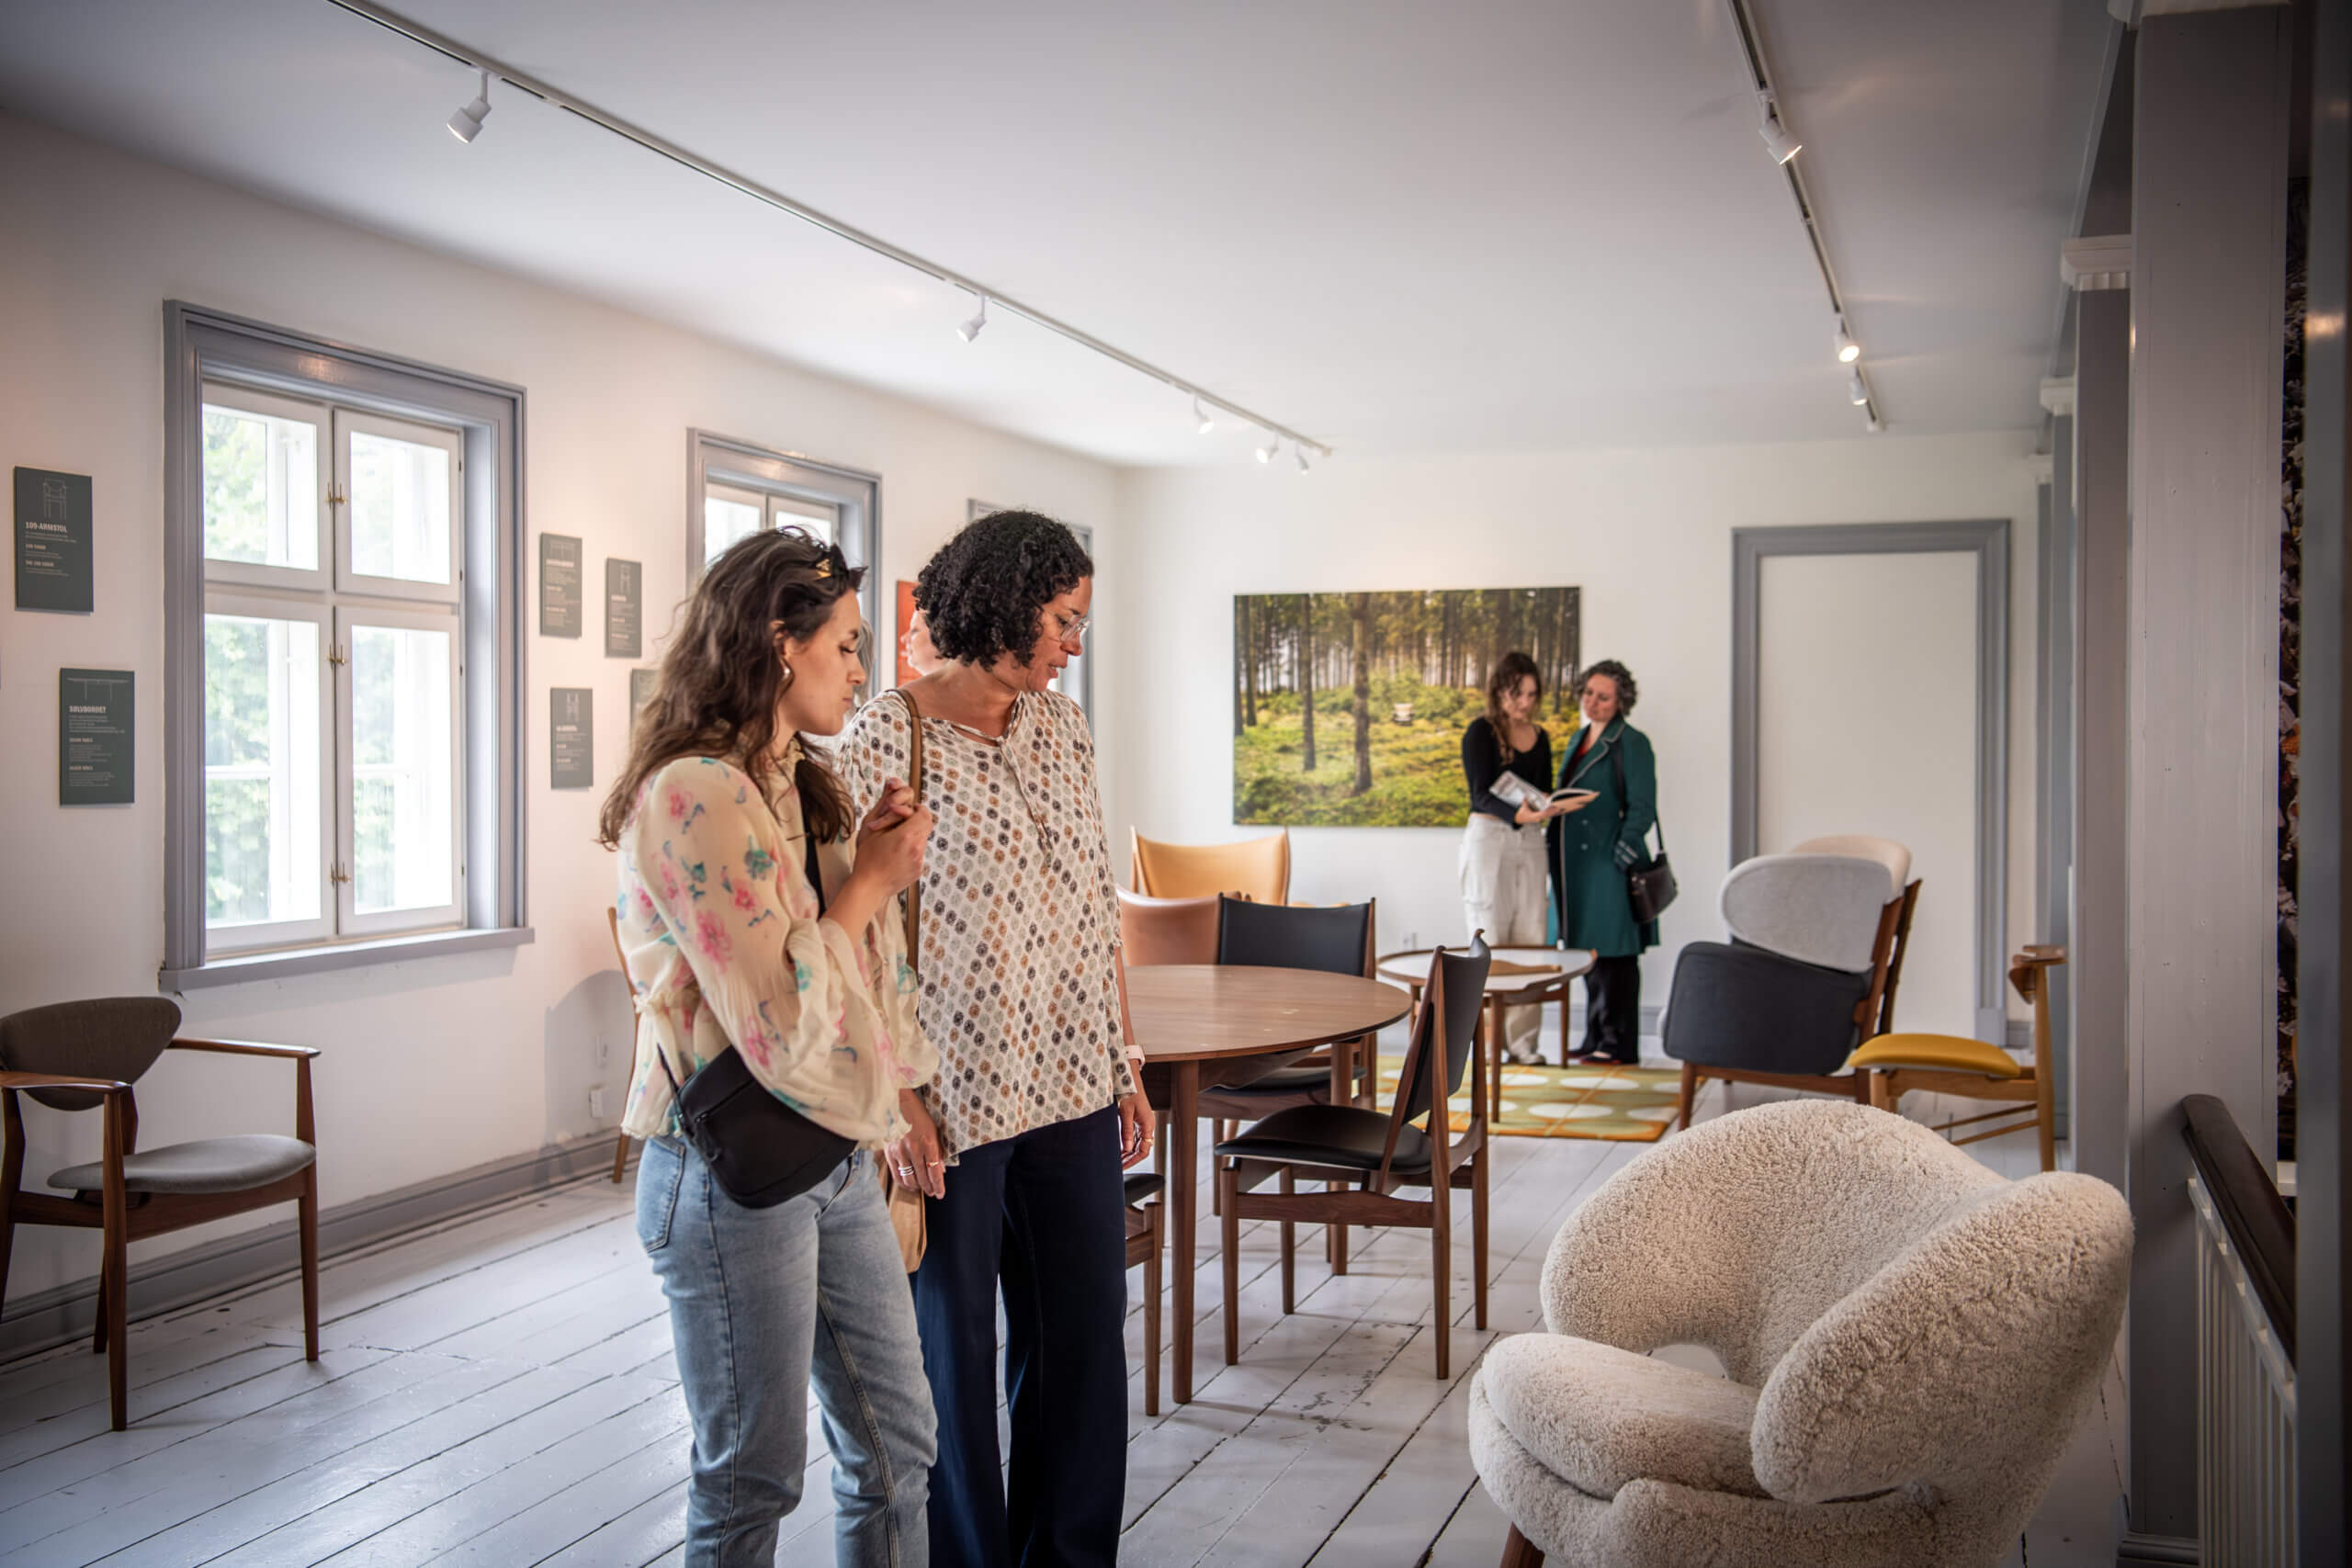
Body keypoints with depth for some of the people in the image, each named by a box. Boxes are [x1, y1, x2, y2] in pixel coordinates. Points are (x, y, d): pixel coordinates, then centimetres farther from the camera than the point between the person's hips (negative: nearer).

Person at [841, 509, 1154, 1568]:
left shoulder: (1062, 729, 8)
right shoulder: (886, 738, -11)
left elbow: (1098, 910, 12)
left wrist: (1127, 1067, 12)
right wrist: (896, 1106, -15)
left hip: (1073, 1085, 6)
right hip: (955, 1094, -6)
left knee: (1086, 1331, 13)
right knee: (955, 1351, 9)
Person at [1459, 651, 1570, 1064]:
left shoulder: (1540, 737, 13)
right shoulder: (1480, 731, -4)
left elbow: (1544, 791, 16)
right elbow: (1481, 793, -14)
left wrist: (1547, 806, -9)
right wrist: (1517, 814, -32)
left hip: (1530, 841, 5)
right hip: (1488, 835, -5)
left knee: (1530, 939, 2)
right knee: (1489, 939, -5)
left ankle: (1520, 1038, 8)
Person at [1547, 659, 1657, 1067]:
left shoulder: (1632, 743, -7)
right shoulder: (1578, 739, 17)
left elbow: (1642, 808, -11)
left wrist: (1620, 856, -19)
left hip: (1608, 864, -8)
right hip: (1576, 865, 8)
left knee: (1613, 955, -4)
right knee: (1588, 953, 12)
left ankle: (1618, 1045, 2)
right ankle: (1596, 1040, 20)